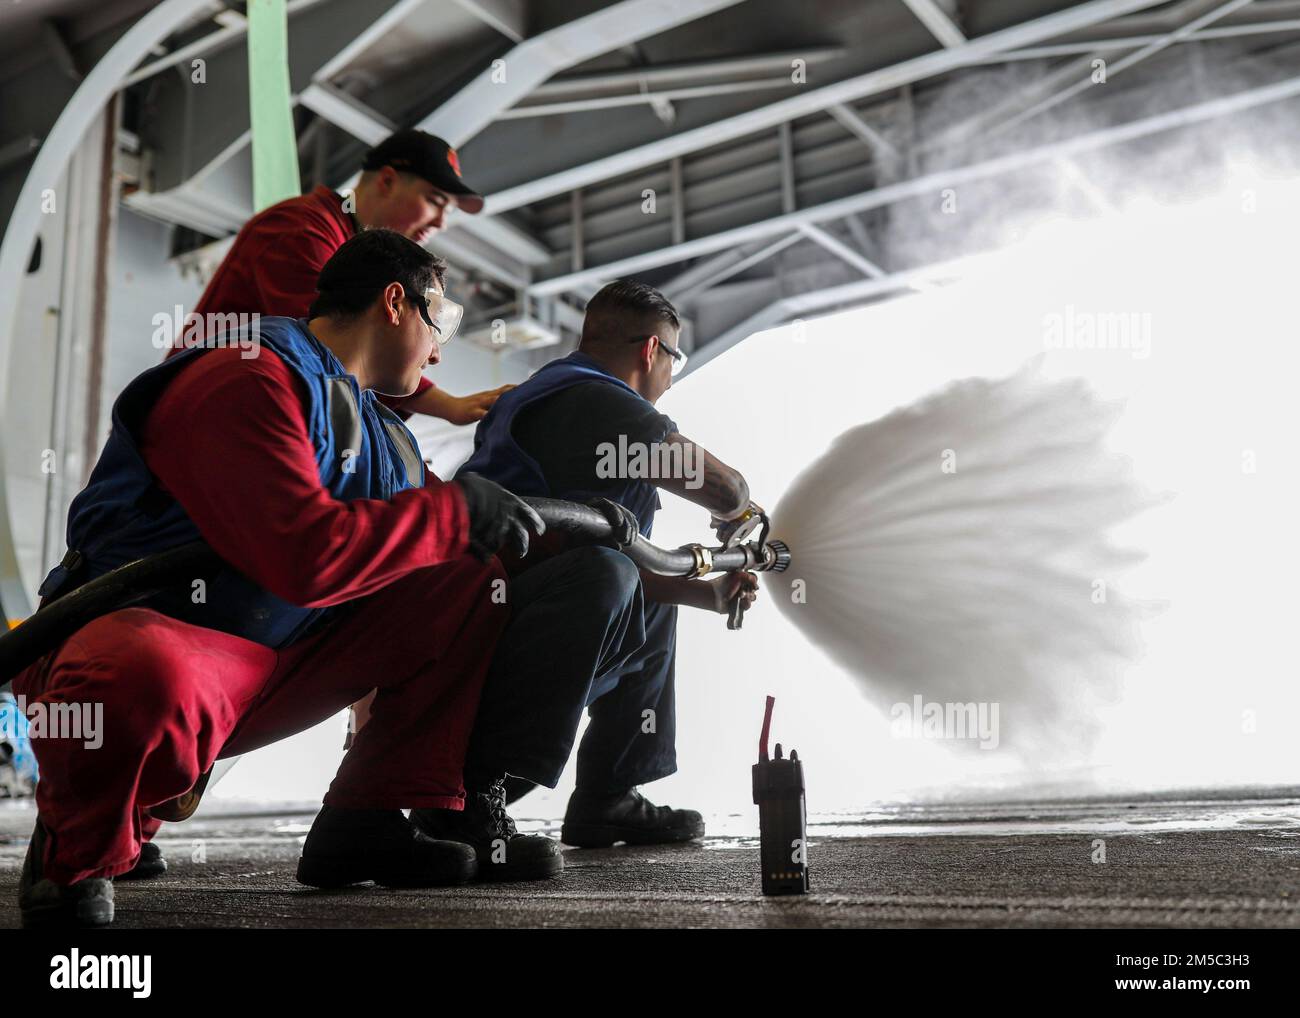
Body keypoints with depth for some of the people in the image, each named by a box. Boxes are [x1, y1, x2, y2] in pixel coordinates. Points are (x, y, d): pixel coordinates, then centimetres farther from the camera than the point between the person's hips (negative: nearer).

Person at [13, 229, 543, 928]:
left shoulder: (383, 435, 16)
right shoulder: (248, 378, -15)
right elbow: (306, 555, -27)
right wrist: (456, 511, -15)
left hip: (275, 661, 9)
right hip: (145, 631, -8)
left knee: (472, 585, 2)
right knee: (148, 676, -45)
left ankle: (367, 821, -1)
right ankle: (76, 852, -10)